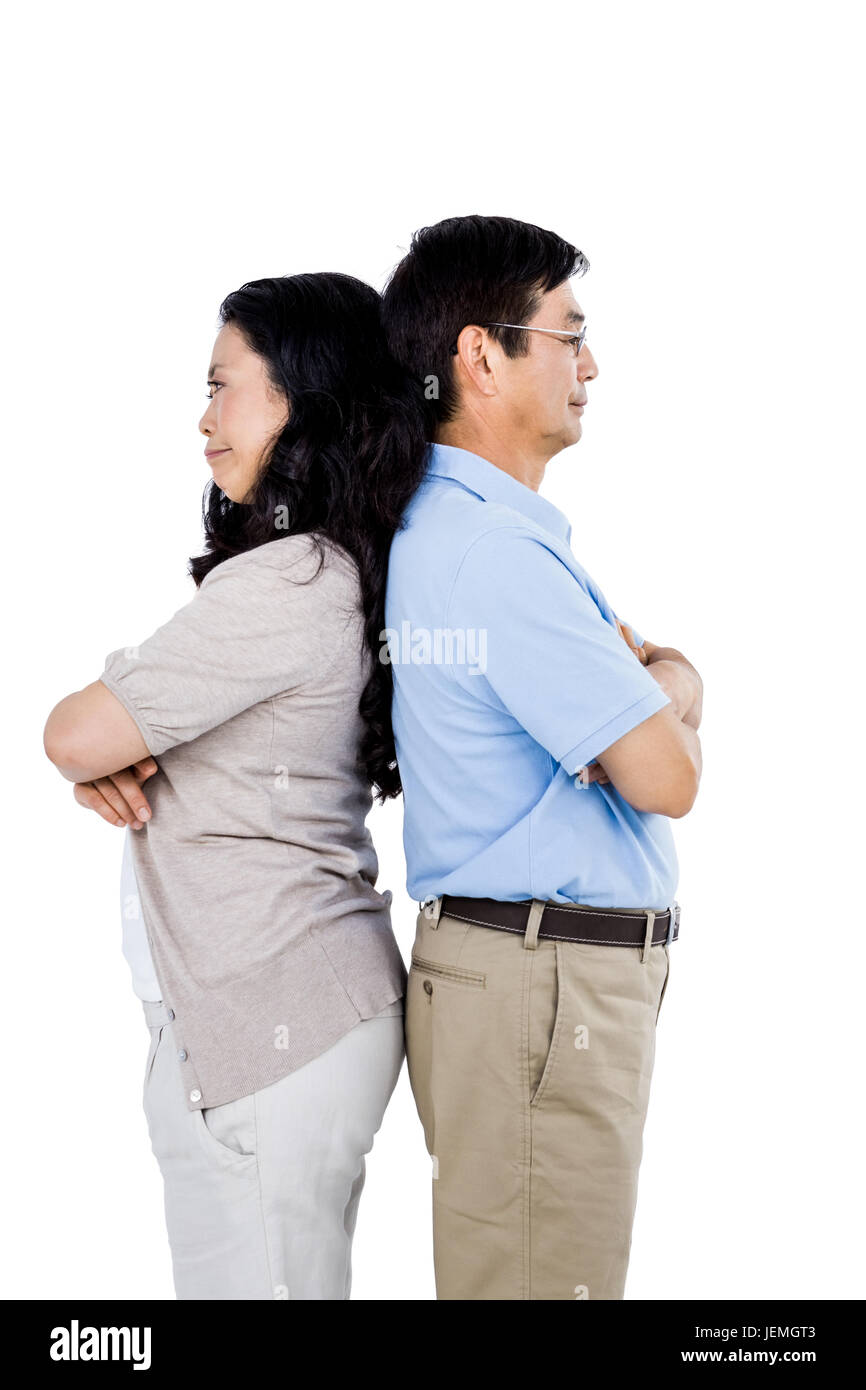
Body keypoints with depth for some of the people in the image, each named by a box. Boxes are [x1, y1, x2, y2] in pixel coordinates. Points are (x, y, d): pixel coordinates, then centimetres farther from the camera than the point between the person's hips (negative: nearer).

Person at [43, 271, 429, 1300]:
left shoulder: (287, 582, -20)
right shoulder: (339, 570, 10)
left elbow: (73, 735, -17)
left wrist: (94, 745, 6)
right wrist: (114, 759, -4)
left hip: (268, 1023, -10)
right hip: (271, 1011, 10)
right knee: (298, 1275, 18)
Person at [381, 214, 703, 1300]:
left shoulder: (437, 523, 12)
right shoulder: (497, 551, -20)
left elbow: (675, 676, 20)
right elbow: (667, 778, -18)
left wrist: (658, 683, -4)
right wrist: (667, 695, 4)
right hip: (547, 988, -10)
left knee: (527, 1268, 20)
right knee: (544, 1281, 1)